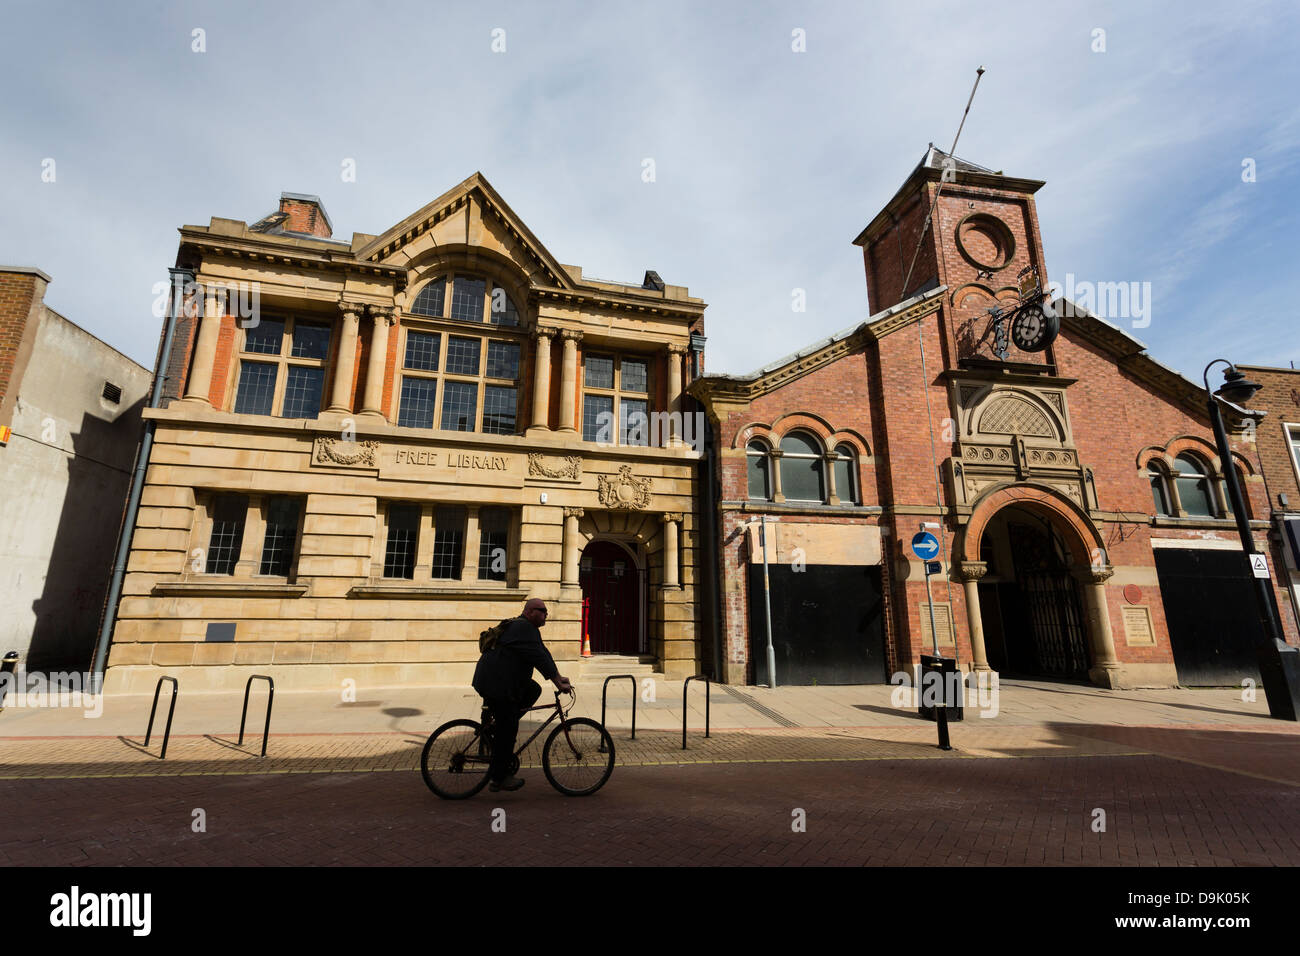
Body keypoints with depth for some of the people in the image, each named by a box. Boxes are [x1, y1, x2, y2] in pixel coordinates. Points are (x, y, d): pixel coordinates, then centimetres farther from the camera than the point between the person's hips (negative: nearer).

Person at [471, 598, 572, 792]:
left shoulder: (522, 627, 16)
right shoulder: (524, 628, -17)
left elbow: (542, 654, 19)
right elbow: (540, 658, -23)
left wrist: (558, 677, 15)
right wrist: (559, 683, -20)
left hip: (501, 681, 10)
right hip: (495, 685, -10)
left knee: (534, 690, 10)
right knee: (507, 731, -4)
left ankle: (499, 724, 11)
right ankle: (498, 778, 7)